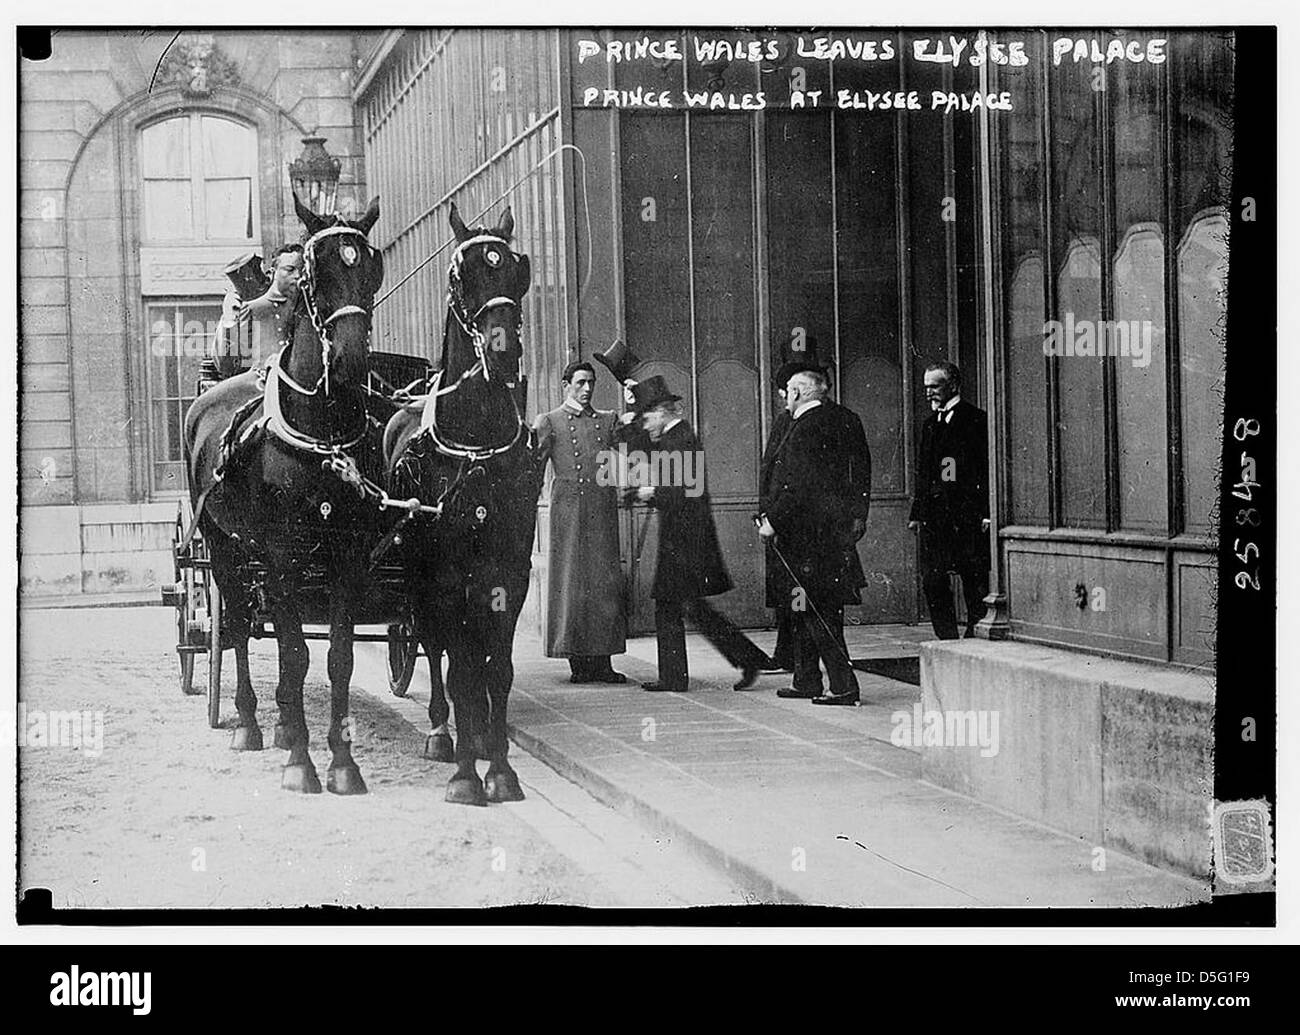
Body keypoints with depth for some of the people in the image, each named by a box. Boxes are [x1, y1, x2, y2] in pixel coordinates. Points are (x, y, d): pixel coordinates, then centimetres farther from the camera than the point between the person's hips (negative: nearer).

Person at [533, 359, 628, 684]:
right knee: (571, 581, -3)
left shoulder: (608, 420, 17)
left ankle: (601, 661, 4)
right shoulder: (549, 422, 7)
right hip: (568, 508, -3)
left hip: (603, 508, 3)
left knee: (605, 581, 0)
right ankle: (577, 662, 2)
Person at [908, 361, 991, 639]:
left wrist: (987, 512, -14)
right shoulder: (930, 424, 18)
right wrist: (916, 512, 13)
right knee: (932, 582, 1)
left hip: (967, 515, -6)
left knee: (974, 582, 0)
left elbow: (988, 468, -7)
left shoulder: (976, 420, -3)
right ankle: (948, 640, 9)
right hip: (933, 516, 6)